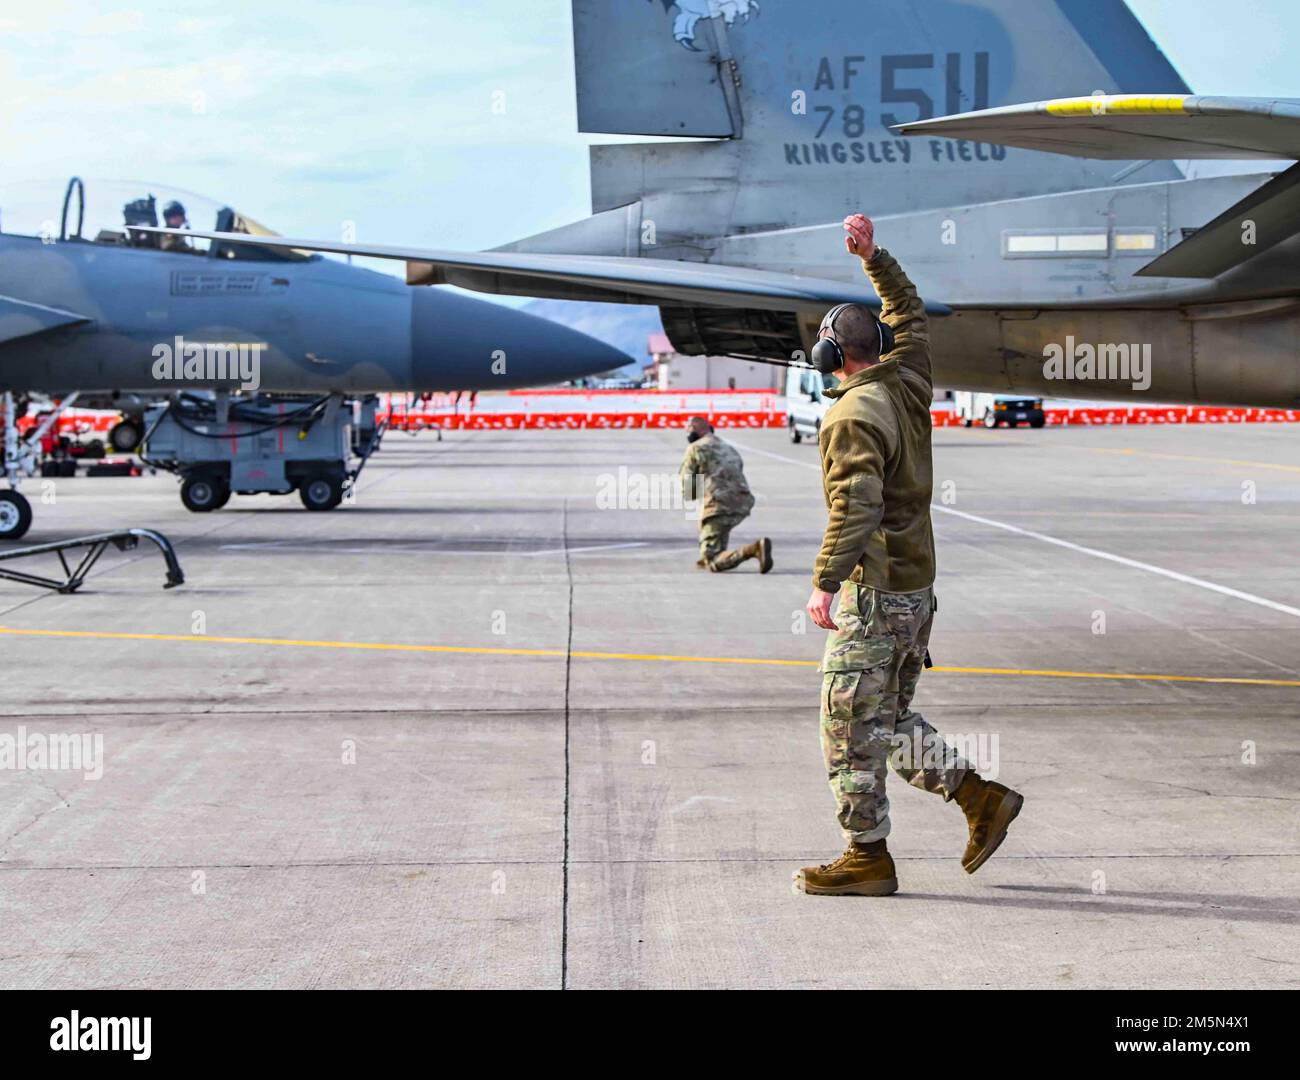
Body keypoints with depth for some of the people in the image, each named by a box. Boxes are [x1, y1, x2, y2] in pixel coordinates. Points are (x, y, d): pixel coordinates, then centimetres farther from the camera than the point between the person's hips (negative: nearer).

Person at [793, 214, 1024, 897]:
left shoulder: (853, 414, -16)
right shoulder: (909, 386, 8)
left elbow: (857, 505, -27)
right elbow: (909, 313, 26)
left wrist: (825, 582, -31)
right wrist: (873, 256, 26)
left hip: (874, 594, -9)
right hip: (917, 588, 9)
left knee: (852, 725, -1)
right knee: (890, 722, 18)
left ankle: (867, 857, 4)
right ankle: (982, 799, 14)